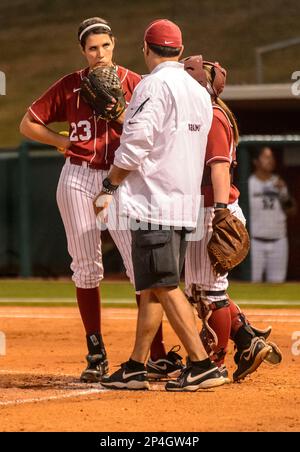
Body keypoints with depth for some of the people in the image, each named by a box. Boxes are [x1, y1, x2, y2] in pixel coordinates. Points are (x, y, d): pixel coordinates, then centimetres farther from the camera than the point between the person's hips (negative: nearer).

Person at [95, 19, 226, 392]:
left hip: (154, 203, -9)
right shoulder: (199, 92, 14)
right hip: (186, 203, 9)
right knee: (151, 288, 13)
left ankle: (202, 365, -15)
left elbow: (134, 147, -16)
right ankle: (135, 368, 16)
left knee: (164, 287, -9)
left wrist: (108, 188, -7)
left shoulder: (154, 86, -11)